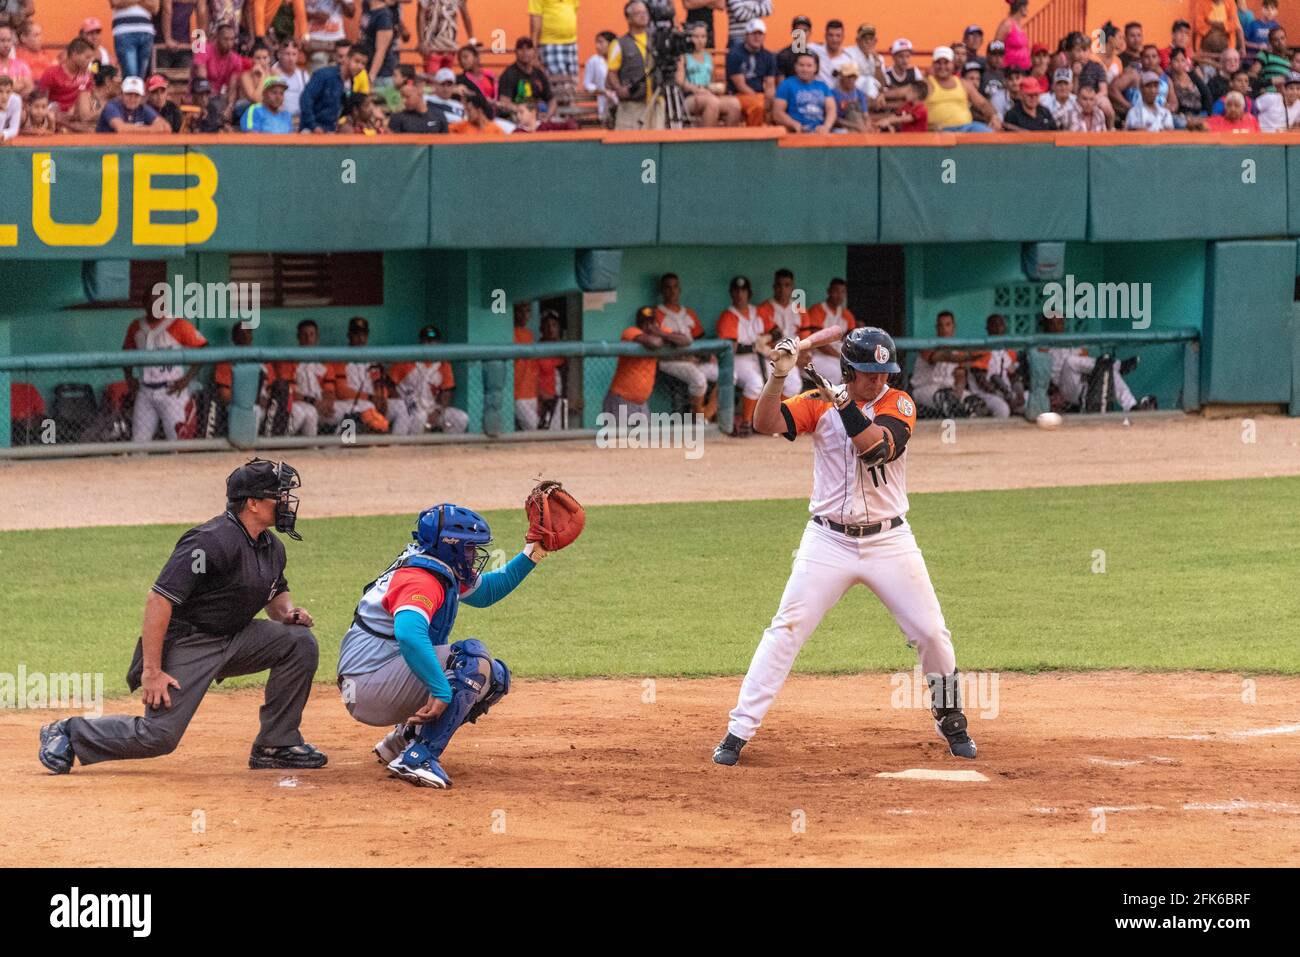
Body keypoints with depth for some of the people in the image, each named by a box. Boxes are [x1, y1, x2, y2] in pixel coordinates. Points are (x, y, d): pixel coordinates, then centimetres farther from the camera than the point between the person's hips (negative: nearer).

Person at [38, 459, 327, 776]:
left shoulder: (272, 547, 5)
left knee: (299, 640, -7)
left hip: (233, 639, 8)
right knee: (159, 736, -15)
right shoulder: (213, 541, -24)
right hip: (184, 642, -8)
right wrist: (152, 670, -28)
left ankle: (277, 745, 2)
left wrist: (288, 612, -1)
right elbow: (158, 599, -27)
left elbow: (276, 592, 26)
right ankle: (69, 733, 8)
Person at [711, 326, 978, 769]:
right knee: (786, 630, -8)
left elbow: (875, 447, -22)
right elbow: (765, 423, -15)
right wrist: (779, 376, -28)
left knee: (932, 633, 1)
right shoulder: (818, 404, -1)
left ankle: (951, 722, 24)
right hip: (829, 542, 0)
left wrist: (840, 401, -27)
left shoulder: (898, 404, -4)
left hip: (889, 542, 0)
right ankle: (739, 731, -6)